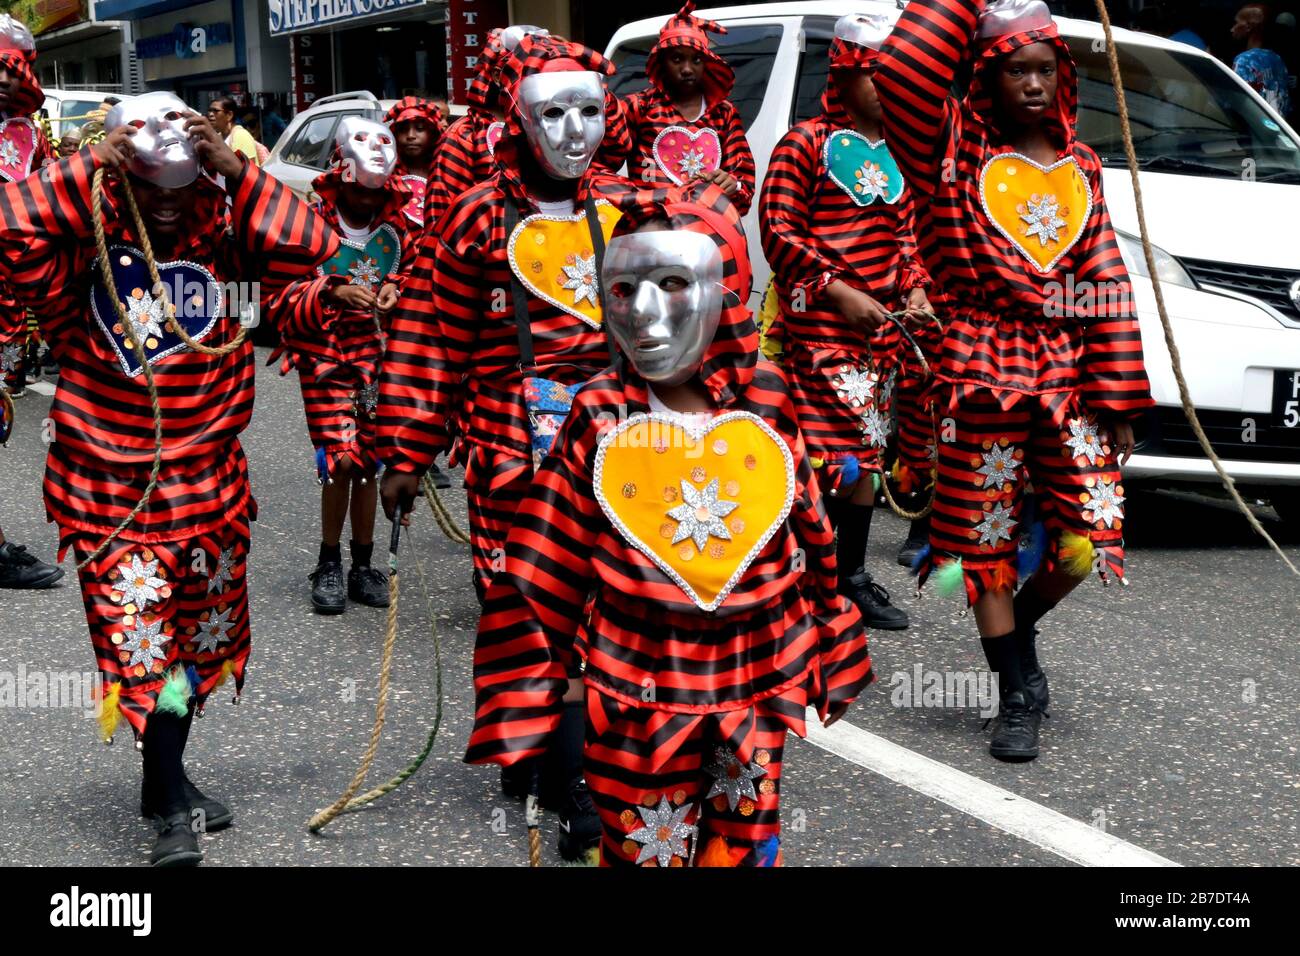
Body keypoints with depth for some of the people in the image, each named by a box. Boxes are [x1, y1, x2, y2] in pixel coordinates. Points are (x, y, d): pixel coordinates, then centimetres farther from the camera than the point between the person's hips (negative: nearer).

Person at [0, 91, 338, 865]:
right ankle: (172, 802, 6)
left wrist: (234, 170, -19)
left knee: (200, 631, 16)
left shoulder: (221, 234, -4)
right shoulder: (83, 247, -10)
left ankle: (166, 777, 35)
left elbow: (313, 248, -15)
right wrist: (86, 172, -24)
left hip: (207, 479, 4)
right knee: (140, 633, -7)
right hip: (110, 488, -4)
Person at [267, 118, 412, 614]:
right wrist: (333, 294, -24)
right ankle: (329, 564, 7)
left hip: (377, 353, 3)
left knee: (368, 460, 6)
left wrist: (396, 288, -3)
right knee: (340, 458, -11)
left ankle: (362, 566, 19)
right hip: (325, 355, -3)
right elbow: (282, 298, -9)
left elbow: (414, 271, 20)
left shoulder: (397, 223, 3)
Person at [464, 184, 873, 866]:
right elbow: (540, 578, -7)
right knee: (645, 848, 12)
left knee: (746, 844, 18)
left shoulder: (766, 406, -6)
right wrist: (521, 708, -5)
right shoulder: (599, 421, -11)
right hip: (637, 702, -2)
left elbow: (813, 540, 6)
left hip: (758, 689, 2)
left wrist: (832, 658, 12)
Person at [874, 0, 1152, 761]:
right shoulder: (954, 149, 2)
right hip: (984, 373, -3)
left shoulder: (1079, 166, 12)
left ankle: (1018, 627, 29)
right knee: (988, 541, 3)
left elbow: (1108, 283, 8)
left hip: (1069, 374, 3)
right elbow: (904, 71, -19)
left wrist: (1119, 396, 3)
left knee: (1087, 537, -1)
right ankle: (1020, 693, 18)